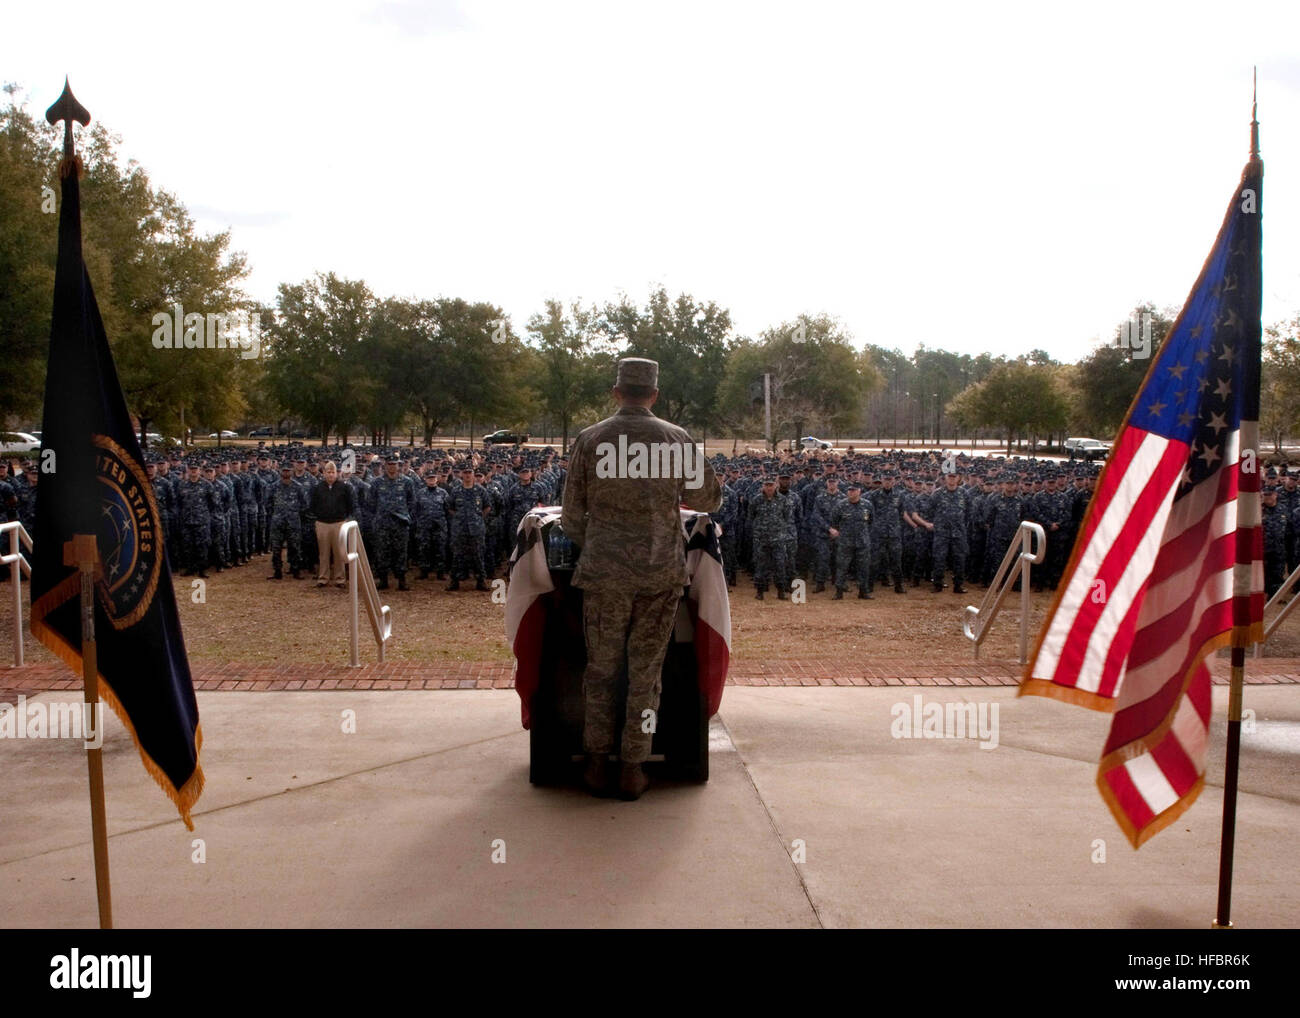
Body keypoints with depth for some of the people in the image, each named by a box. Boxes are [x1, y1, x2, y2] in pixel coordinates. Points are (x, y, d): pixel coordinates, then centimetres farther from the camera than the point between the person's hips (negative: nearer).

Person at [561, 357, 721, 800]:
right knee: (645, 671, 9)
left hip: (604, 572, 0)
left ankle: (597, 765, 18)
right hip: (661, 572, 0)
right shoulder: (677, 440, -1)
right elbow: (710, 500, 10)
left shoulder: (589, 440, -2)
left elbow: (572, 517, 1)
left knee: (602, 669, 13)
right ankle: (633, 770, 15)